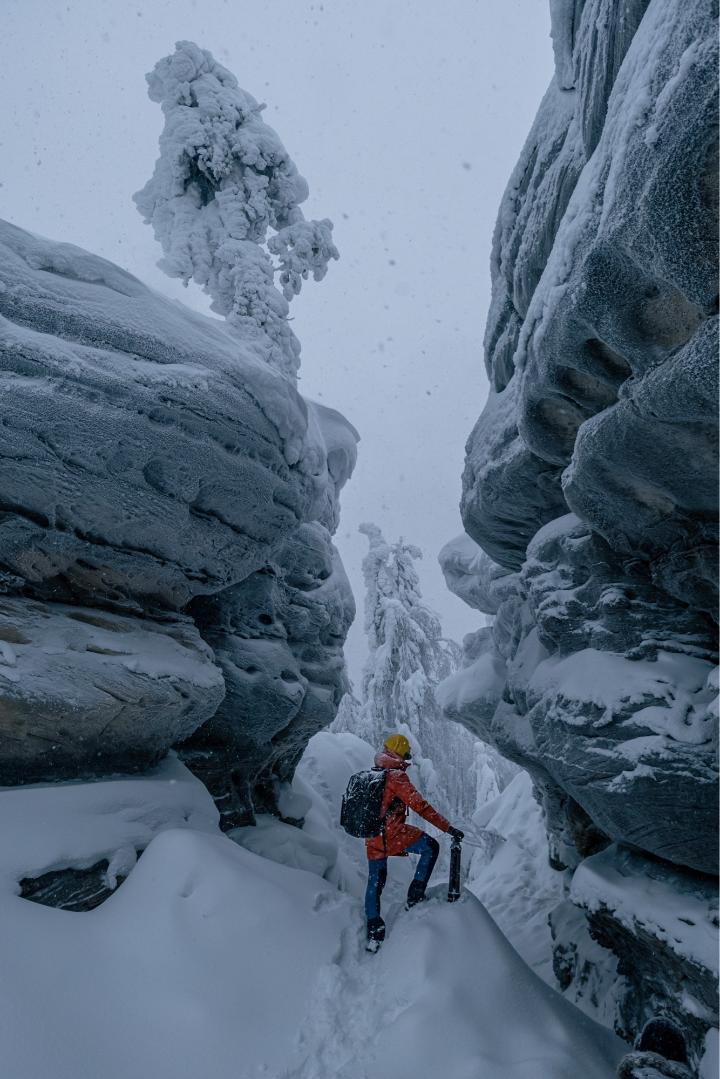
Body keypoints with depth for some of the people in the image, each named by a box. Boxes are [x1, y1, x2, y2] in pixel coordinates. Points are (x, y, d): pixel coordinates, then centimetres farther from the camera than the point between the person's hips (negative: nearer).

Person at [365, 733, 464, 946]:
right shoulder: (396, 777, -12)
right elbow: (420, 806, -17)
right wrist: (448, 827, -12)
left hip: (371, 839, 8)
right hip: (392, 834, -8)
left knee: (375, 882, 19)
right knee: (431, 847, 8)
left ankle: (373, 931, 24)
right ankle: (415, 896, 7)